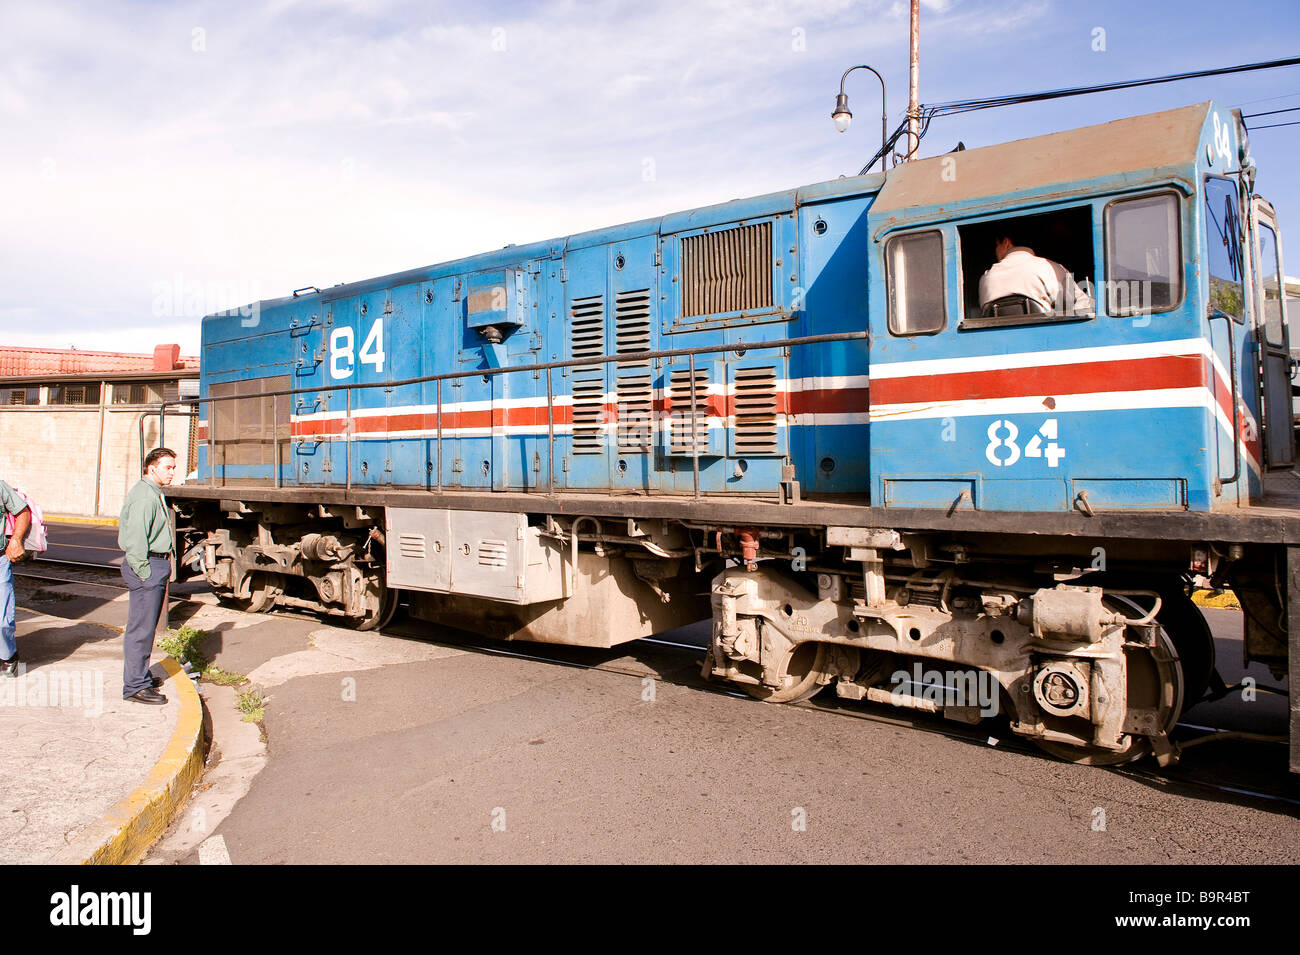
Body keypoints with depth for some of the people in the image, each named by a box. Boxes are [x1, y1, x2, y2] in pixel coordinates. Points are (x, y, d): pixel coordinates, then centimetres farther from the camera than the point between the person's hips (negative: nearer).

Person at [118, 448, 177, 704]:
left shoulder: (155, 493, 18)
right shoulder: (144, 496, -15)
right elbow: (135, 537, -21)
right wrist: (144, 572, -20)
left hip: (157, 565, 11)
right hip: (147, 567, -11)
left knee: (146, 625, 18)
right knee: (141, 628, -7)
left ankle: (141, 676, 29)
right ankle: (135, 686, -2)